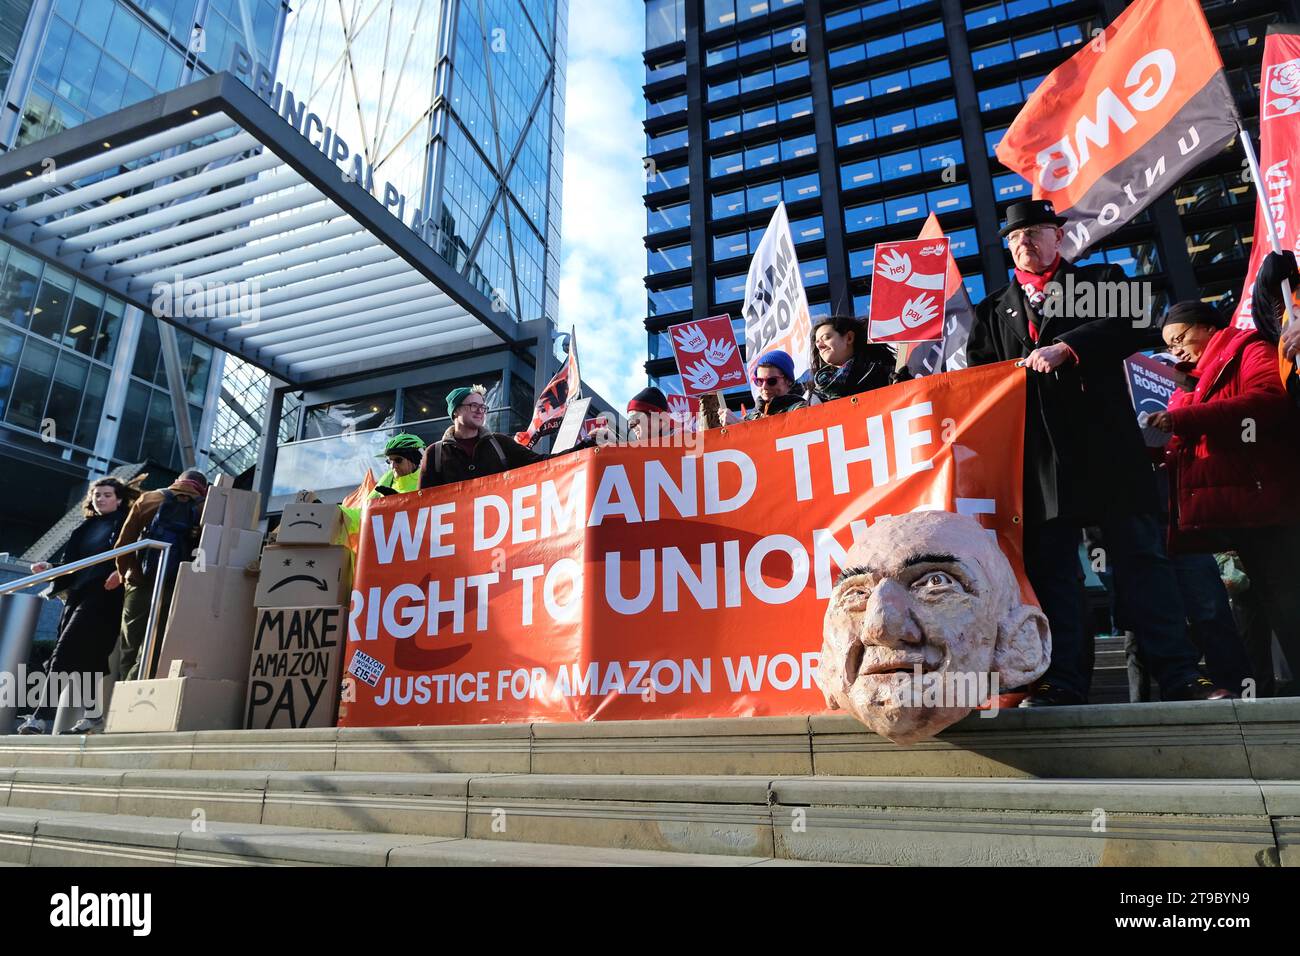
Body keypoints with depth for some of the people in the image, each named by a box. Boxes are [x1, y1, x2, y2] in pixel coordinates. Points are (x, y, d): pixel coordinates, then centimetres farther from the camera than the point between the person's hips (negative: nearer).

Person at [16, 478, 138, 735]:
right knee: (87, 656, 5)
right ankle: (94, 713, 12)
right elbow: (70, 560, 22)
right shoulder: (86, 527, 24)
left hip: (103, 595, -7)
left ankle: (44, 715, -15)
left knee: (64, 653, -14)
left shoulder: (126, 522, 5)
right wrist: (50, 568, 3)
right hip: (77, 595, 7)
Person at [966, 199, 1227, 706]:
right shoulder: (993, 309, 22)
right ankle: (1063, 680, 3)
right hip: (1038, 454, 2)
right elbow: (979, 373, 11)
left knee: (1140, 556, -2)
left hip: (1106, 442, -1)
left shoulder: (1102, 279, 16)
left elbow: (1130, 326, -3)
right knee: (1050, 567, -1)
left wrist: (1065, 348, -16)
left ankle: (1178, 674, 2)